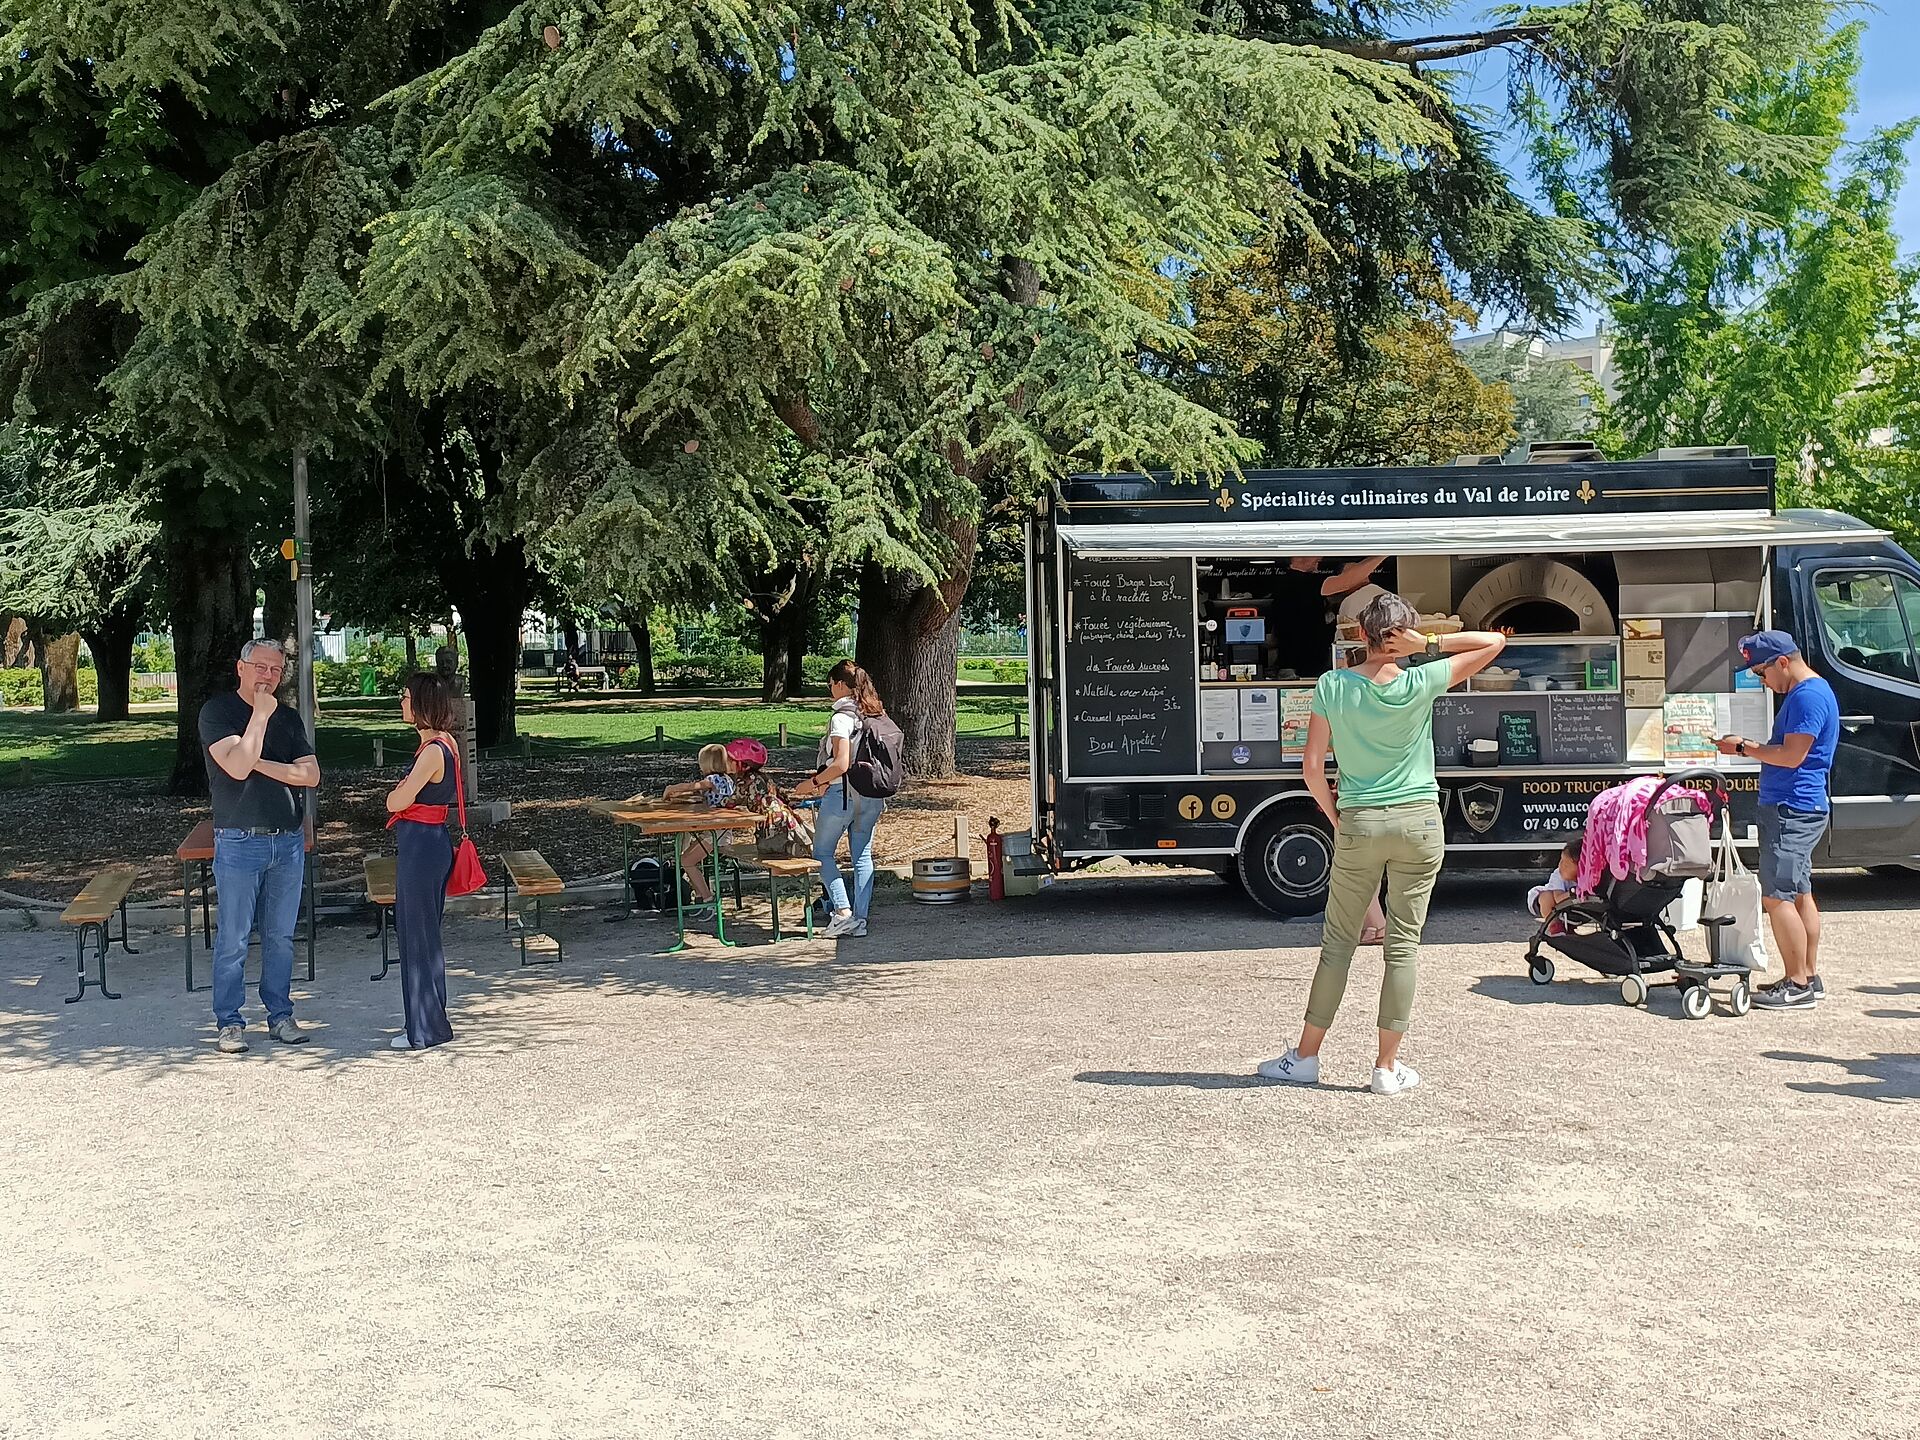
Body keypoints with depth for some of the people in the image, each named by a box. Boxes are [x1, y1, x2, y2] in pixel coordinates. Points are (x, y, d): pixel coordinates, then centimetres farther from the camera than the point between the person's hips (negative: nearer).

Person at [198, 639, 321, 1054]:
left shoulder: (288, 717, 12)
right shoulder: (217, 712, -4)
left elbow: (311, 774, 1)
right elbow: (237, 766, -19)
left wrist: (260, 763, -10)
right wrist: (260, 715, -16)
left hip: (289, 842, 5)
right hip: (239, 843, -4)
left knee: (281, 936, 11)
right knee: (233, 938, 0)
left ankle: (280, 1014, 20)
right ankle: (229, 1021, 9)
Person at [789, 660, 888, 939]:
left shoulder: (841, 718, -15)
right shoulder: (877, 716, 8)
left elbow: (841, 765, -22)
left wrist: (812, 783, -10)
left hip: (842, 794, -7)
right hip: (871, 795, 7)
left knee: (822, 852, 8)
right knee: (862, 857, 11)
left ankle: (843, 912, -4)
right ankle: (860, 920, 11)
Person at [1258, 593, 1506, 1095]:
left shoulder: (1332, 686, -3)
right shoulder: (1420, 683, -6)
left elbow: (1312, 767, -4)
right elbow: (1494, 642, 3)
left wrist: (1334, 815, 9)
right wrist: (1429, 644, -5)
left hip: (1358, 824, 1)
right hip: (1419, 822, -1)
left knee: (1338, 941, 10)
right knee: (1403, 944, 5)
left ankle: (1306, 1057, 16)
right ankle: (1388, 1067, 9)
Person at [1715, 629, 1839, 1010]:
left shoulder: (1808, 697, -17)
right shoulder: (1804, 693, 17)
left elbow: (1792, 755, -22)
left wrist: (1744, 748, -12)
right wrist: (1750, 745, 8)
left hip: (1791, 811, -11)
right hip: (1799, 809, 11)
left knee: (1777, 896, -10)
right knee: (1798, 893, 15)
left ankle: (1798, 985, -7)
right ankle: (1809, 976, 21)